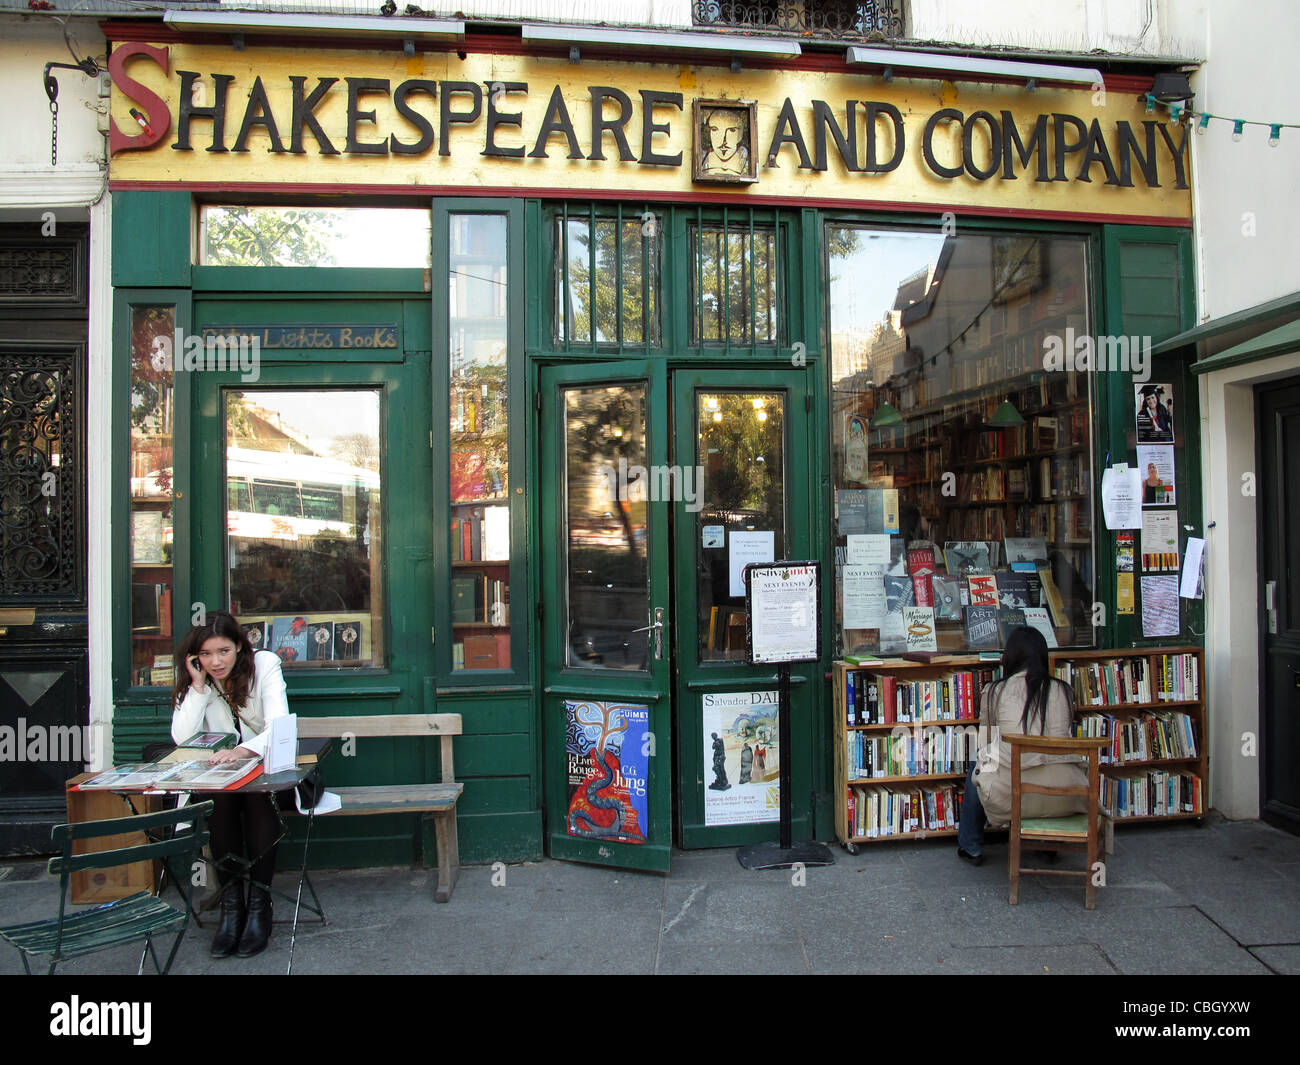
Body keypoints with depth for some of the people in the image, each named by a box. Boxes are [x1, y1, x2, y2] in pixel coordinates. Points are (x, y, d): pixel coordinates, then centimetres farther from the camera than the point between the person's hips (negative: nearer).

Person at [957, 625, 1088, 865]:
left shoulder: (994, 692, 0)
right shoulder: (1063, 690, 6)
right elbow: (1065, 736, 18)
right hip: (1065, 798, 3)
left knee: (977, 767, 30)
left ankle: (970, 847, 39)